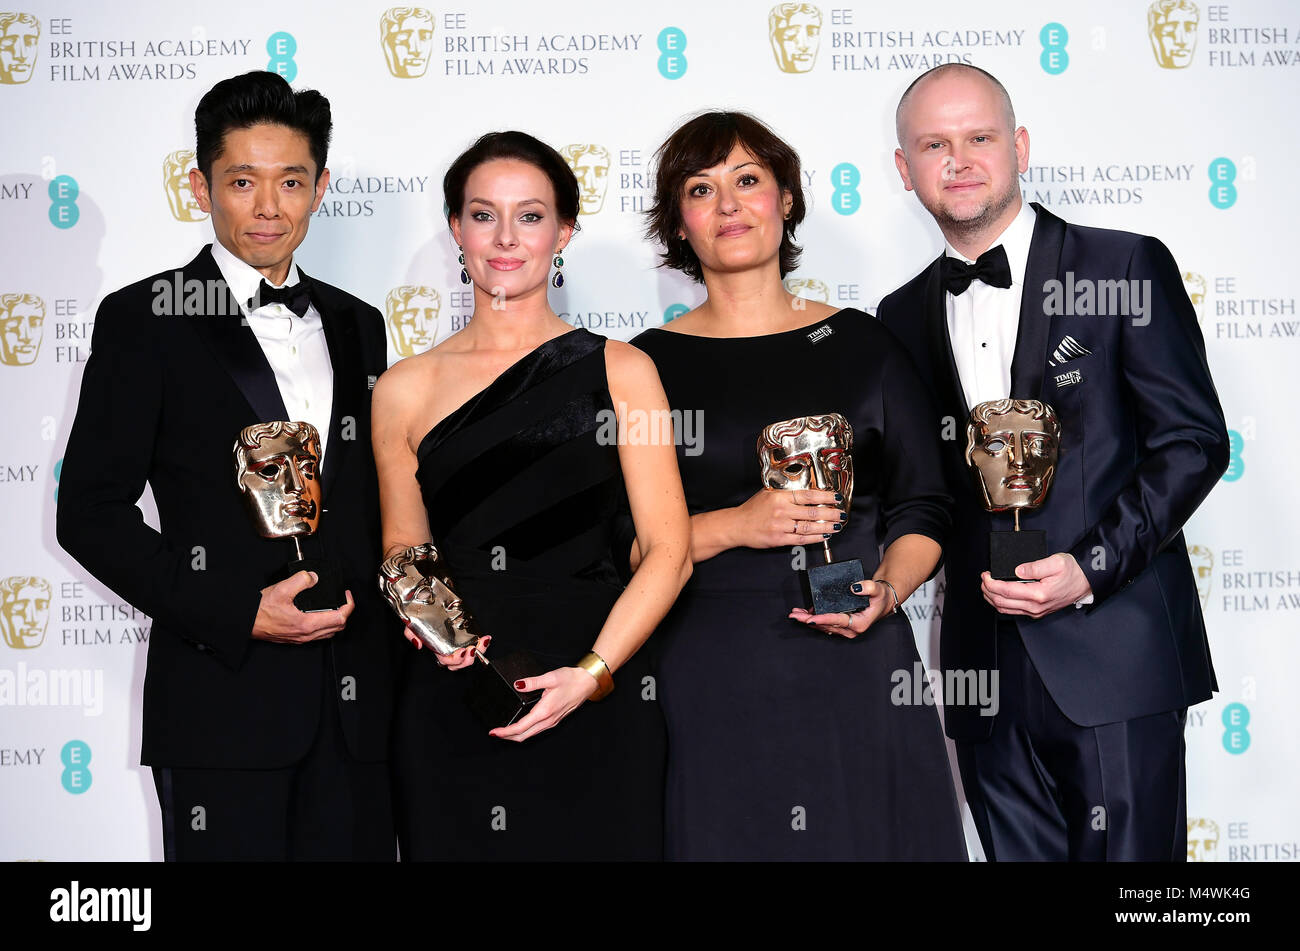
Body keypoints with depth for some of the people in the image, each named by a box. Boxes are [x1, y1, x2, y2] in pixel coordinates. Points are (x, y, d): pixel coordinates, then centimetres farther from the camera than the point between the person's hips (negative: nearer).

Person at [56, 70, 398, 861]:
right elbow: (91, 513, -6)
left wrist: (384, 611, 2)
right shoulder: (144, 319, -2)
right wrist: (239, 615, -14)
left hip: (356, 699, 5)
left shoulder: (356, 324, 13)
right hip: (223, 693, -4)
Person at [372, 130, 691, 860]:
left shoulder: (619, 372, 2)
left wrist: (592, 672, -13)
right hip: (452, 711, 1)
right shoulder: (406, 389, 7)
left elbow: (669, 551, -2)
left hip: (596, 712, -1)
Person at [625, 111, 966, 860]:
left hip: (856, 661, 1)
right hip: (709, 679, -1)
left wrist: (887, 589, -9)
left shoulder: (860, 343, 8)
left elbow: (923, 506, 9)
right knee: (729, 838, 3)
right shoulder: (648, 363, 3)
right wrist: (733, 526, -13)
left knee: (867, 834, 5)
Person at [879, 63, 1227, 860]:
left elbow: (1195, 441, -5)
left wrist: (1091, 566, -15)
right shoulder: (905, 317, 12)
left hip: (1115, 655, -4)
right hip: (987, 669, 4)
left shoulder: (1128, 268, -1)